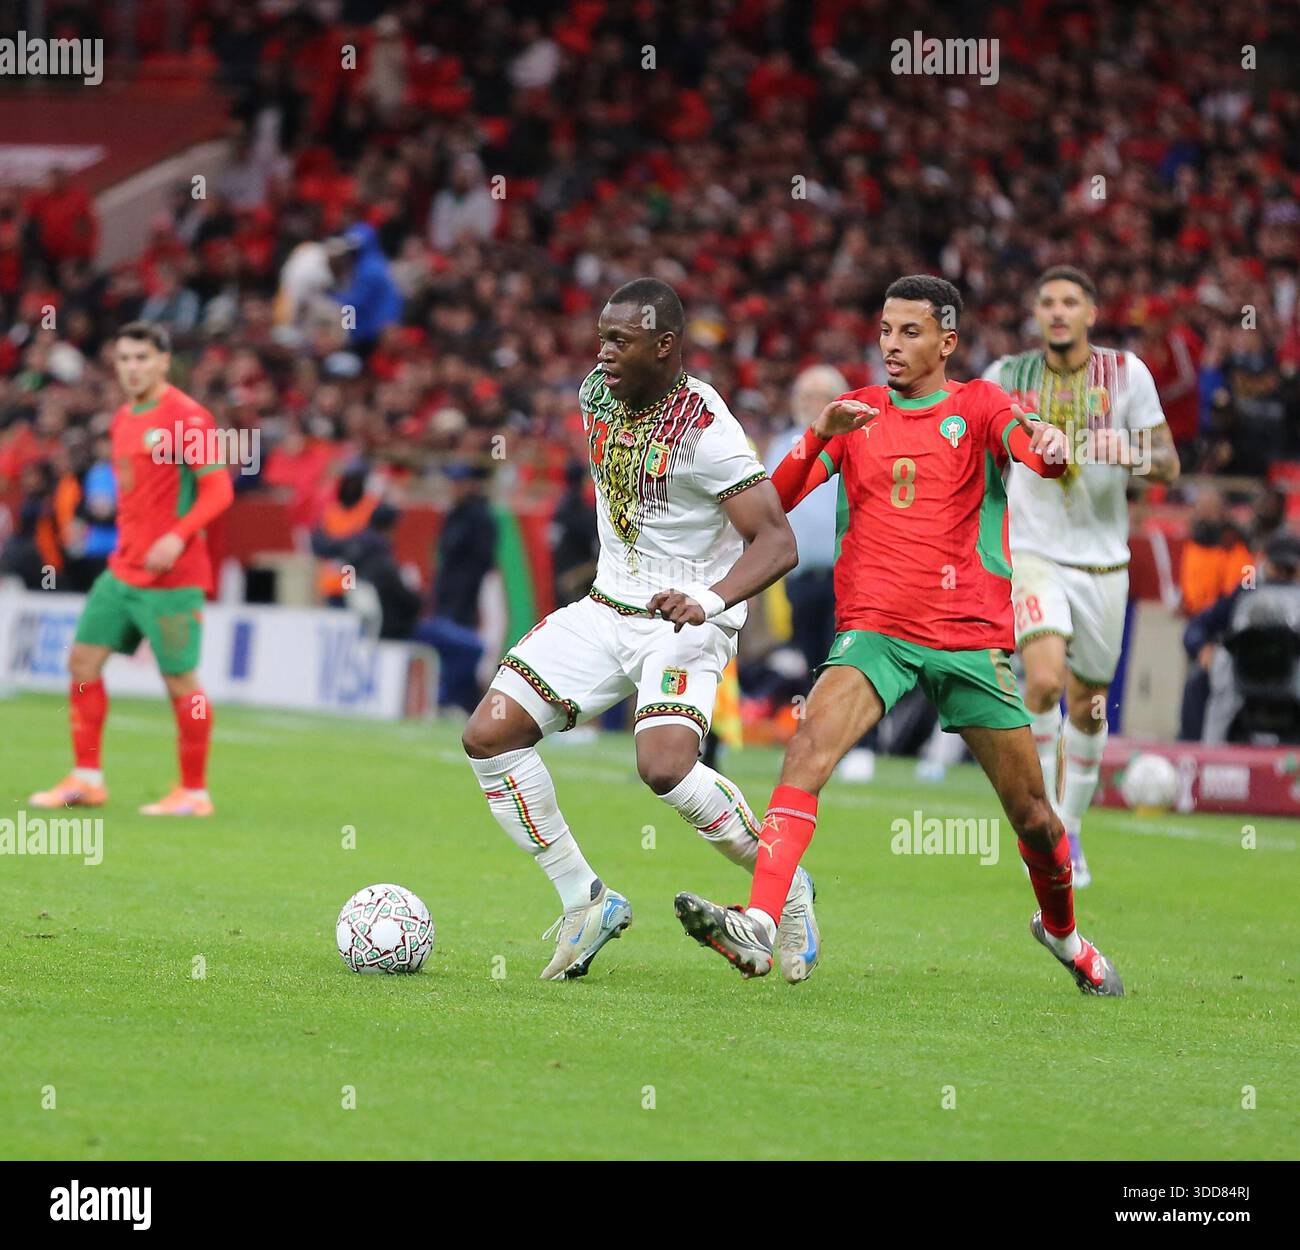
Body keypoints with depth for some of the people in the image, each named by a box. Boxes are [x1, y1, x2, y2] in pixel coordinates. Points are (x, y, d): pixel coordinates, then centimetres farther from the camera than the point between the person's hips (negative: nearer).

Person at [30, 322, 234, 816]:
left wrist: (178, 537, -26)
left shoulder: (186, 417, -12)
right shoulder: (123, 419, 13)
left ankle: (194, 791, 7)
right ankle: (87, 778, 11)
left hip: (171, 576, -8)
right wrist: (128, 543, 18)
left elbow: (218, 488, -14)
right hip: (122, 570, 8)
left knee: (181, 681, -4)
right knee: (83, 660, 4)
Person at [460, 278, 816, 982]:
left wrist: (710, 598, -39)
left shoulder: (706, 429, -20)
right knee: (489, 735, -7)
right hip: (606, 609, 8)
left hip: (687, 624, -7)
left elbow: (778, 543, -23)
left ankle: (784, 889, -5)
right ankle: (586, 903, 4)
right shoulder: (598, 393, 2)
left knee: (664, 766, -30)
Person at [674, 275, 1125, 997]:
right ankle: (757, 928, -37)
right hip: (874, 629, 1)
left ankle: (1061, 930, 34)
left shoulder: (977, 406, 4)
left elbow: (1028, 448, -18)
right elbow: (776, 501, 3)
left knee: (1032, 815, 5)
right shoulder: (857, 413, 11)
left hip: (970, 637, -1)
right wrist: (820, 437, -15)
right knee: (809, 748, -26)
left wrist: (1049, 448, -43)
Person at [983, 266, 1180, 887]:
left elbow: (1168, 463, -3)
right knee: (1044, 679, -25)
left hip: (1103, 561, 2)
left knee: (1088, 706, 9)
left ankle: (1068, 828, 29)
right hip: (1033, 555, -2)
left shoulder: (1126, 373, -2)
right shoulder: (1008, 376, -1)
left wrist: (1134, 453, -23)